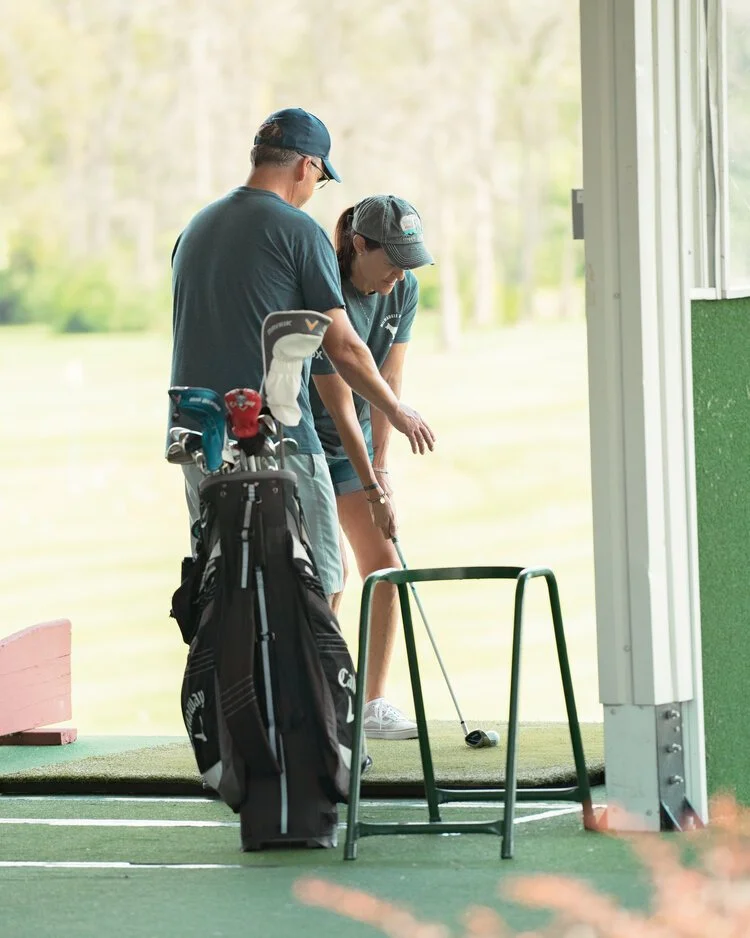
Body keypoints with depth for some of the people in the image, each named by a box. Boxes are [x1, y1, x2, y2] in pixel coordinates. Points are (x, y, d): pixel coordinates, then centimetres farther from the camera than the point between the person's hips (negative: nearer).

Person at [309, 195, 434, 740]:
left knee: (384, 564, -3)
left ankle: (375, 705, 0)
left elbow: (389, 379, -3)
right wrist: (372, 489, -23)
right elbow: (339, 404, -25)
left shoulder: (403, 288, -6)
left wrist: (381, 464, -10)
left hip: (355, 444, 6)